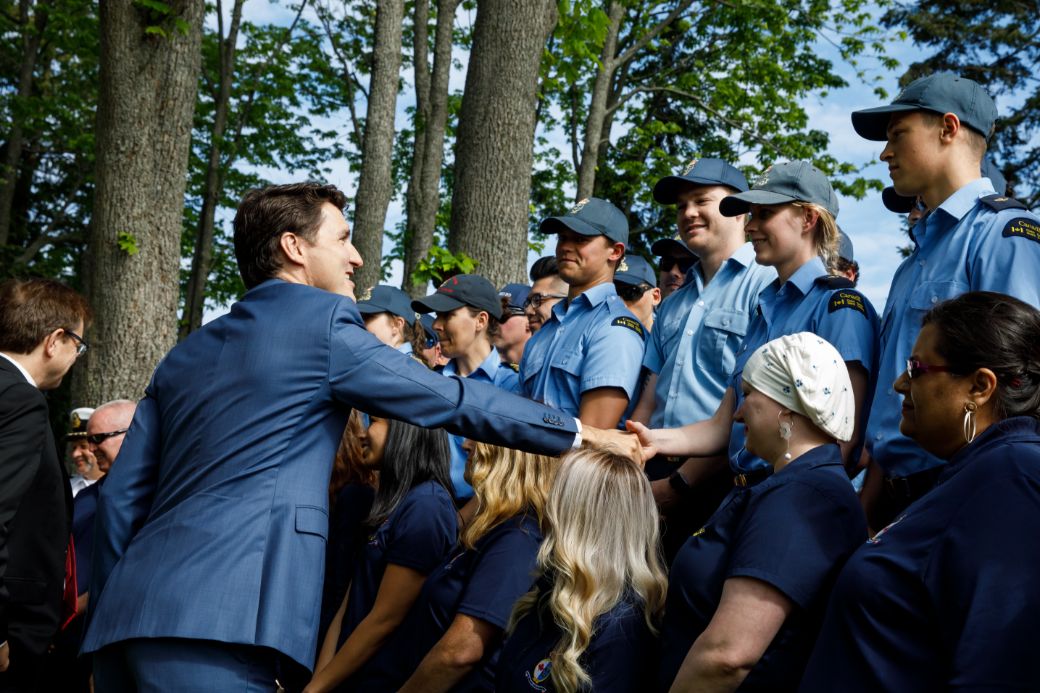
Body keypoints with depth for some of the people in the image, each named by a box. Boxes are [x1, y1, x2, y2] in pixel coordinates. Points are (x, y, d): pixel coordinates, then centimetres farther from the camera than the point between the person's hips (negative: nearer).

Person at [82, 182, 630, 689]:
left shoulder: (187, 354, 19)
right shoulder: (321, 322, -1)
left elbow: (122, 495, 17)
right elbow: (449, 399, 2)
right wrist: (577, 433, 11)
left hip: (128, 617, 8)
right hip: (216, 623, -8)